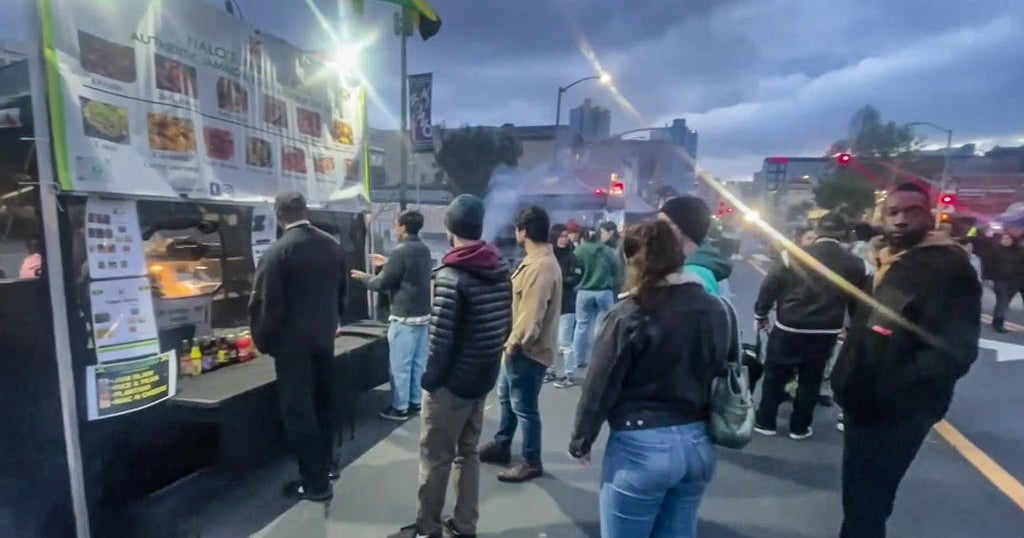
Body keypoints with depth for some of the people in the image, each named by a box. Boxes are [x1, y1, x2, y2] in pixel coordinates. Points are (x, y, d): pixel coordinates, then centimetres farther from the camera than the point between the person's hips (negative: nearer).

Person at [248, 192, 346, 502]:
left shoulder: (277, 252, -17)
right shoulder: (332, 245, 3)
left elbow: (264, 303, -15)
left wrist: (263, 341, -1)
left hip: (293, 342, -6)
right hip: (324, 337, 7)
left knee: (298, 410, 3)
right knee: (321, 401, 20)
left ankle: (315, 482, 11)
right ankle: (326, 464, 33)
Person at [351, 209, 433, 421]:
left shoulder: (401, 251, -18)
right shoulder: (424, 250, 7)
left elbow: (382, 284, -13)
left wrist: (364, 277, 6)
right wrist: (387, 263, 30)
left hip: (404, 318, -8)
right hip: (423, 315, 8)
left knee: (400, 365, 4)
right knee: (418, 362, 16)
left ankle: (399, 408, 14)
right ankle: (416, 402, 26)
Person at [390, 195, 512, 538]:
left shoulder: (451, 276, -20)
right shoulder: (501, 269, 2)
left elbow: (441, 338, -21)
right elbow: (505, 326, 8)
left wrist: (429, 379, -9)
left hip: (452, 381, -7)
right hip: (484, 377, 7)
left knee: (435, 456, 10)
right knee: (468, 452, 19)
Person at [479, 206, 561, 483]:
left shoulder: (541, 267, -26)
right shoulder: (538, 259, 9)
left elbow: (532, 316, -29)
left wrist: (515, 343, -16)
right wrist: (513, 342, 16)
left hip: (528, 350, -11)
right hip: (520, 346, 11)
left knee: (524, 407, 5)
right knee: (506, 396, 24)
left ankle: (531, 462, 22)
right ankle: (501, 445, 41)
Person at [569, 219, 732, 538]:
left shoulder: (630, 315, -17)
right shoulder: (717, 311, 1)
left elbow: (600, 386, -13)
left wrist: (581, 441, 0)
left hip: (642, 447, -6)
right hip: (699, 445, 6)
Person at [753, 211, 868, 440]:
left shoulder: (793, 256, -10)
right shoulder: (855, 264, -2)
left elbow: (769, 287, -7)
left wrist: (761, 314, 6)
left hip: (788, 329, -2)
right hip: (826, 334, 2)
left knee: (775, 376, 11)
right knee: (811, 380, 15)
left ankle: (765, 422, 20)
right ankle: (799, 427, 25)